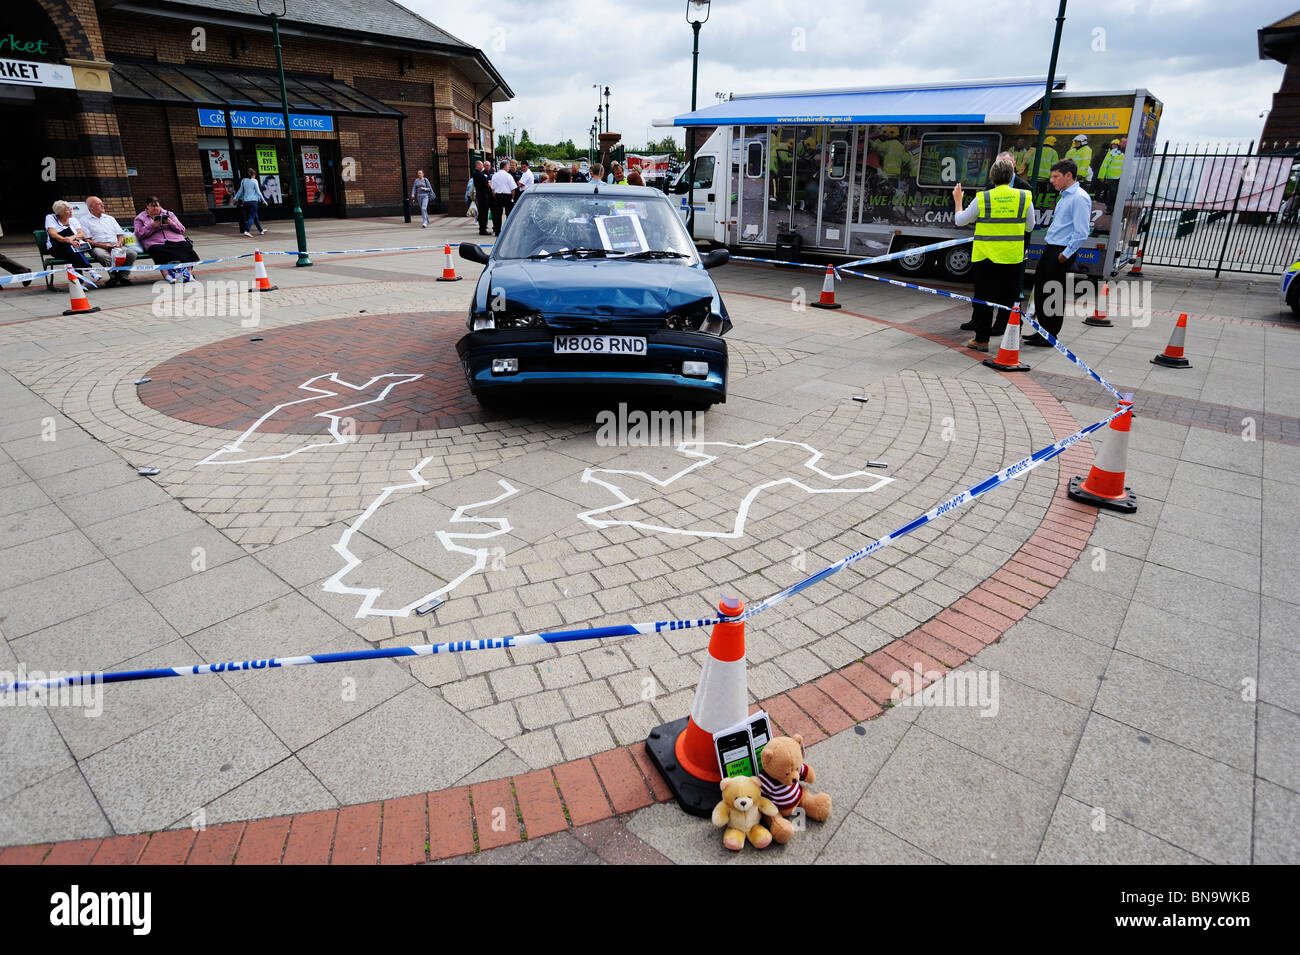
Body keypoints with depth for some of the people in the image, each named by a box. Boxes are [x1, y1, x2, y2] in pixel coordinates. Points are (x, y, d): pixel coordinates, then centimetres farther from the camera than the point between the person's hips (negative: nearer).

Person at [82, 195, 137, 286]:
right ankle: (114, 275, -25)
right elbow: (87, 240, 1)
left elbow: (121, 235, 22)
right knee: (104, 256, -41)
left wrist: (119, 243, -1)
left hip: (116, 246, 4)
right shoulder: (85, 221, 11)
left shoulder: (110, 218, 27)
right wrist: (102, 245, -15)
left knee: (132, 253, -27)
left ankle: (123, 276, -19)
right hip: (98, 247, -4)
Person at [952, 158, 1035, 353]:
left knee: (984, 299, 7)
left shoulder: (982, 198, -8)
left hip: (986, 256, -2)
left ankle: (982, 339, 9)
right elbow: (1029, 227, 9)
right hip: (1012, 257, 2)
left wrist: (957, 201, 20)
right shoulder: (1025, 197, -1)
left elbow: (960, 221, 4)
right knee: (1008, 300, 11)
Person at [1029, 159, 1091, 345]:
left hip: (1061, 252, -10)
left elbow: (1081, 232, -19)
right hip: (1050, 249, 10)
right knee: (1040, 289, 13)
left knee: (1054, 294, -4)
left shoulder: (1079, 198, -14)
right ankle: (1044, 330, 24)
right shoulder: (1064, 196, 17)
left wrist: (1065, 254, -18)